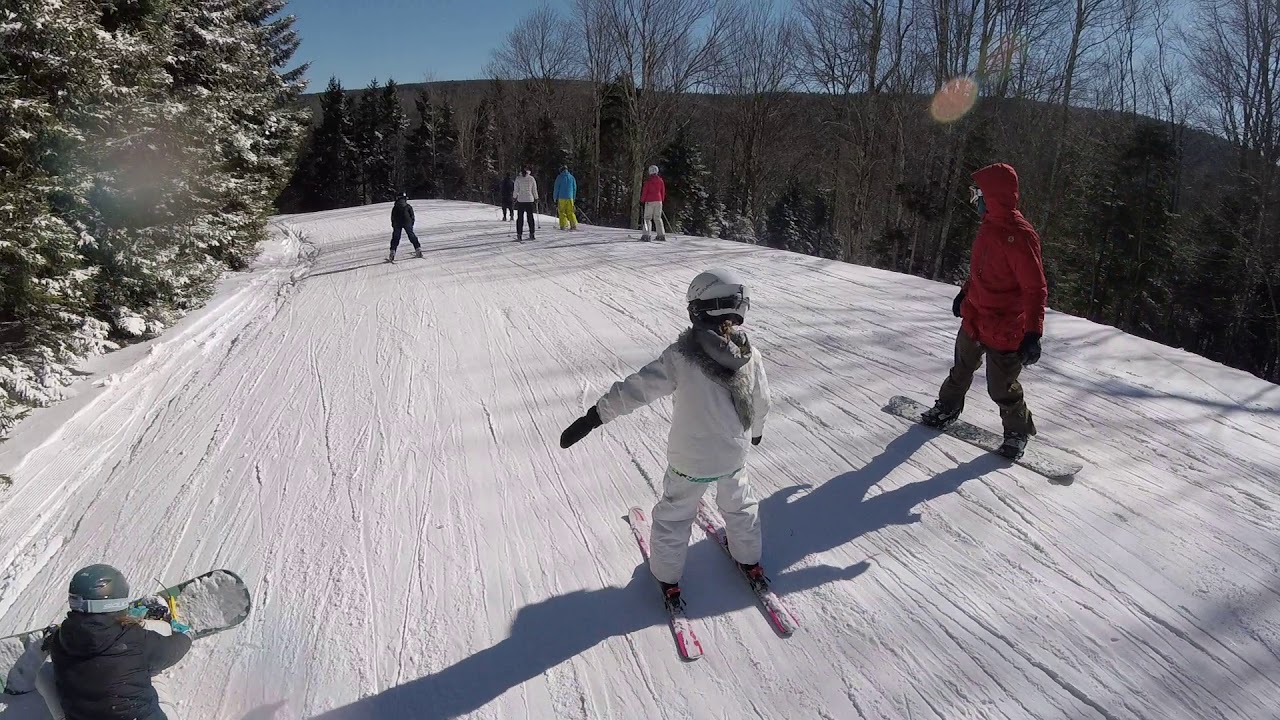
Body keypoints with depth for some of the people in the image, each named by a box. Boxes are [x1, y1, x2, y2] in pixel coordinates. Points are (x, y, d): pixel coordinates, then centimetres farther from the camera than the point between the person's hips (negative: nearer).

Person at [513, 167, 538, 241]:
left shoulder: (518, 178, -3)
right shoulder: (531, 178, 0)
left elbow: (516, 190, -2)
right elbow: (534, 190, 4)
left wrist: (515, 197, 9)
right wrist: (536, 198, 15)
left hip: (520, 200, -1)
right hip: (529, 199, 1)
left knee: (520, 218, 2)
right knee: (530, 217, 8)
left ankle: (519, 235, -2)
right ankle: (531, 234, 7)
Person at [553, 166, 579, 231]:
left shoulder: (559, 178, -1)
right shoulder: (572, 177, 8)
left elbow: (556, 189, 0)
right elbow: (575, 189, 13)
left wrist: (555, 198, 8)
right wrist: (573, 198, 21)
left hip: (561, 198, -3)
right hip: (570, 197, 3)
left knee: (562, 212, 4)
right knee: (570, 212, 7)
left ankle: (563, 225, -2)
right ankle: (573, 225, -3)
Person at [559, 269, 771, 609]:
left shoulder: (681, 355, -26)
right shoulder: (751, 355, -13)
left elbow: (638, 388, -28)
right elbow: (761, 402, 2)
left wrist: (592, 418, -24)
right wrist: (756, 429, 23)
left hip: (689, 460, -3)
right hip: (734, 455, 3)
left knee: (674, 515, 20)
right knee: (739, 505, 29)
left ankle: (668, 578, 34)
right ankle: (750, 563, 47)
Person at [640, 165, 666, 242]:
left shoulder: (648, 181, -8)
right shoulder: (660, 180, 6)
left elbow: (645, 191, -6)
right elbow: (663, 191, 13)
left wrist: (642, 200, 4)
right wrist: (662, 200, 24)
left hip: (649, 201, -4)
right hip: (658, 201, 4)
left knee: (647, 218, 0)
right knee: (658, 218, 10)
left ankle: (646, 235, -8)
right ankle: (661, 235, 6)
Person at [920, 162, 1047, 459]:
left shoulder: (1018, 235, -25)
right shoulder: (990, 226, 2)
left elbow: (1035, 289, -25)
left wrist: (1032, 334, -28)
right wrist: (965, 293, 29)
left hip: (1003, 331, -8)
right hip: (974, 321, 8)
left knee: (1001, 388, 7)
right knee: (962, 369, 25)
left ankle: (1018, 431, 32)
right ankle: (947, 408, 48)